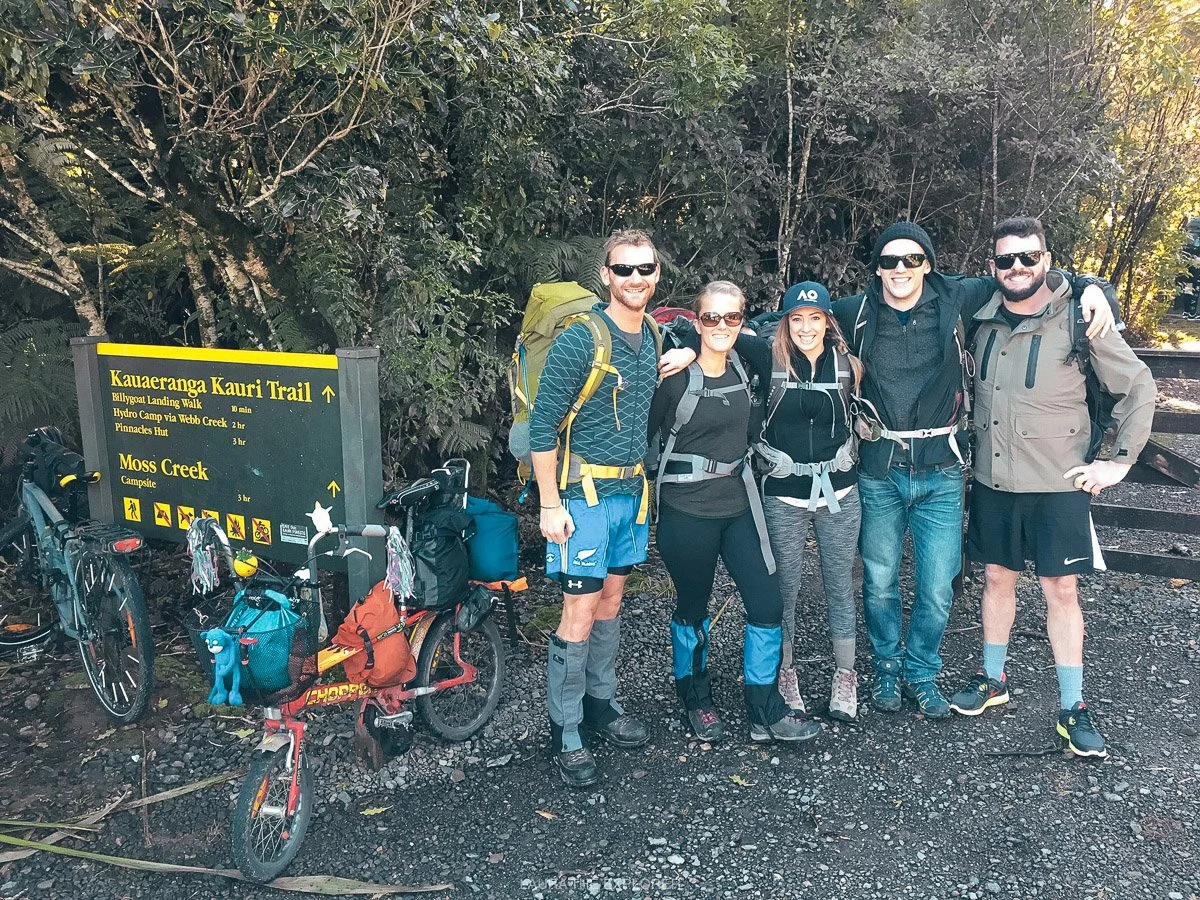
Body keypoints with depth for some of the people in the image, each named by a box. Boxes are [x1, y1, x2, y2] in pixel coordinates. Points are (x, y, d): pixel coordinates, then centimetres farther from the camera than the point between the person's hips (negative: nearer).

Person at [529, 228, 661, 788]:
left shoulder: (653, 340, 7)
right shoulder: (579, 340, -15)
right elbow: (542, 425, -15)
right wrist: (550, 505, -16)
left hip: (632, 490, 7)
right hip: (584, 493, -7)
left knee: (611, 600, 17)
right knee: (580, 613, -3)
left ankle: (600, 704, 33)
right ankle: (565, 733, 10)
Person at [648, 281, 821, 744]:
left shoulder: (744, 368, 5)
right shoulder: (675, 377, -12)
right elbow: (648, 436, -5)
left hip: (739, 504, 5)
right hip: (687, 510, -5)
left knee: (767, 603, 2)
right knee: (693, 608, 10)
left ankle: (766, 713, 16)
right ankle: (695, 701, 32)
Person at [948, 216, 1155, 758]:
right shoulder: (985, 321, 3)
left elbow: (1138, 387, -4)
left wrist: (1120, 461, -7)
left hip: (1058, 486, -4)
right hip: (992, 481, 4)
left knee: (1060, 591, 2)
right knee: (997, 577, 14)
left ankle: (1073, 709, 15)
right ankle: (993, 679, 31)